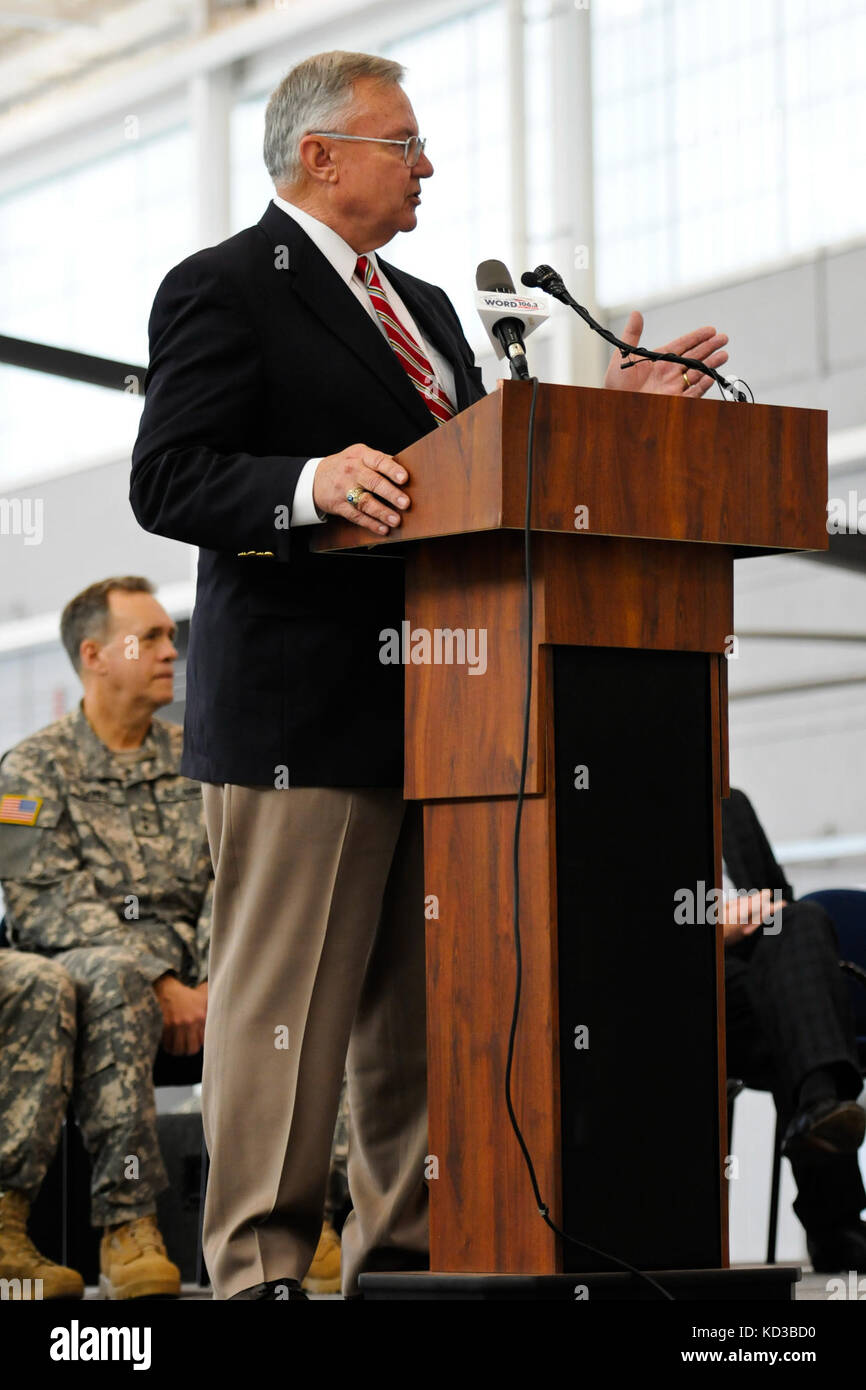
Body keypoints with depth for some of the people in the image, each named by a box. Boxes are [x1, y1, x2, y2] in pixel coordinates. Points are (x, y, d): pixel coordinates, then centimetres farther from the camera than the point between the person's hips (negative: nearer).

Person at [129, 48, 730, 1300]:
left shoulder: (422, 308, 23)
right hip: (297, 716, -8)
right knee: (283, 1004, -6)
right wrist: (309, 483, -28)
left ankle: (403, 1255, 16)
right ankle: (258, 1269, -2)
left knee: (423, 1008, 9)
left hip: (432, 713, 8)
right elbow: (167, 481, -12)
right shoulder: (224, 290, -3)